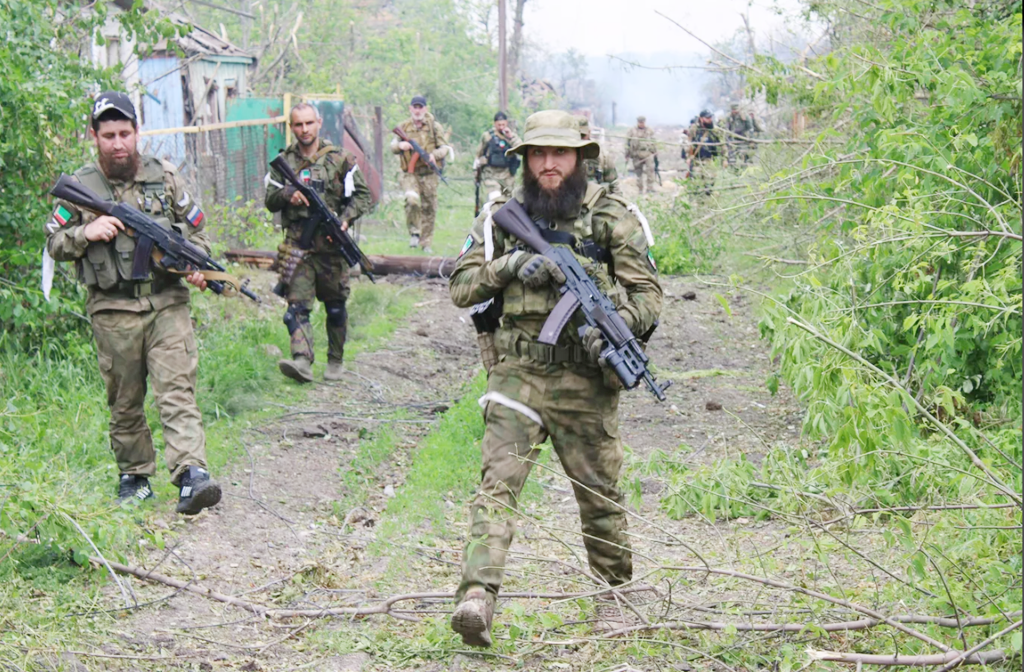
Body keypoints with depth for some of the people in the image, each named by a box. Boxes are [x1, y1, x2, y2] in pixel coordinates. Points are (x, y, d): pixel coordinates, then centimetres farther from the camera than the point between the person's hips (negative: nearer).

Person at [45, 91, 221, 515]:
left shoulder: (165, 177, 6)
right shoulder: (79, 187, 3)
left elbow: (197, 230, 15)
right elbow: (54, 244, 7)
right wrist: (86, 232, -12)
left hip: (167, 304, 0)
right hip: (113, 312, 0)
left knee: (177, 389, -11)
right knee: (125, 401, 9)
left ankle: (192, 475, -20)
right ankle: (133, 475, 23)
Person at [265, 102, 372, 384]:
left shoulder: (339, 158, 3)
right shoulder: (284, 161, 9)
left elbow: (363, 195, 5)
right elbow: (270, 201, 11)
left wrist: (345, 219, -11)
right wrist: (286, 194, -11)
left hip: (330, 243, -1)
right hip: (297, 243, 1)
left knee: (335, 306, 9)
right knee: (297, 304, -14)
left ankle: (335, 362, 24)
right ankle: (302, 361, -25)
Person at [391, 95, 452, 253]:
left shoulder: (435, 127, 3)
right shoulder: (403, 127, 7)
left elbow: (445, 148, 1)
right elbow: (393, 147, 5)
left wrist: (434, 155, -21)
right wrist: (400, 145, -19)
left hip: (429, 174, 1)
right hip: (409, 173, -1)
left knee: (429, 208, 5)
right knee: (412, 198, -28)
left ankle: (426, 243, 19)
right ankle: (414, 231, -10)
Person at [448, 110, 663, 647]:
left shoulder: (613, 219, 2)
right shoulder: (502, 217, 8)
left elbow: (648, 294, 0)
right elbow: (460, 288, 7)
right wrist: (510, 265, -10)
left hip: (586, 381, 0)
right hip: (517, 374, 0)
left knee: (599, 495, 10)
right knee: (498, 480, -15)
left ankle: (614, 594, 30)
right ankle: (477, 596, -25)